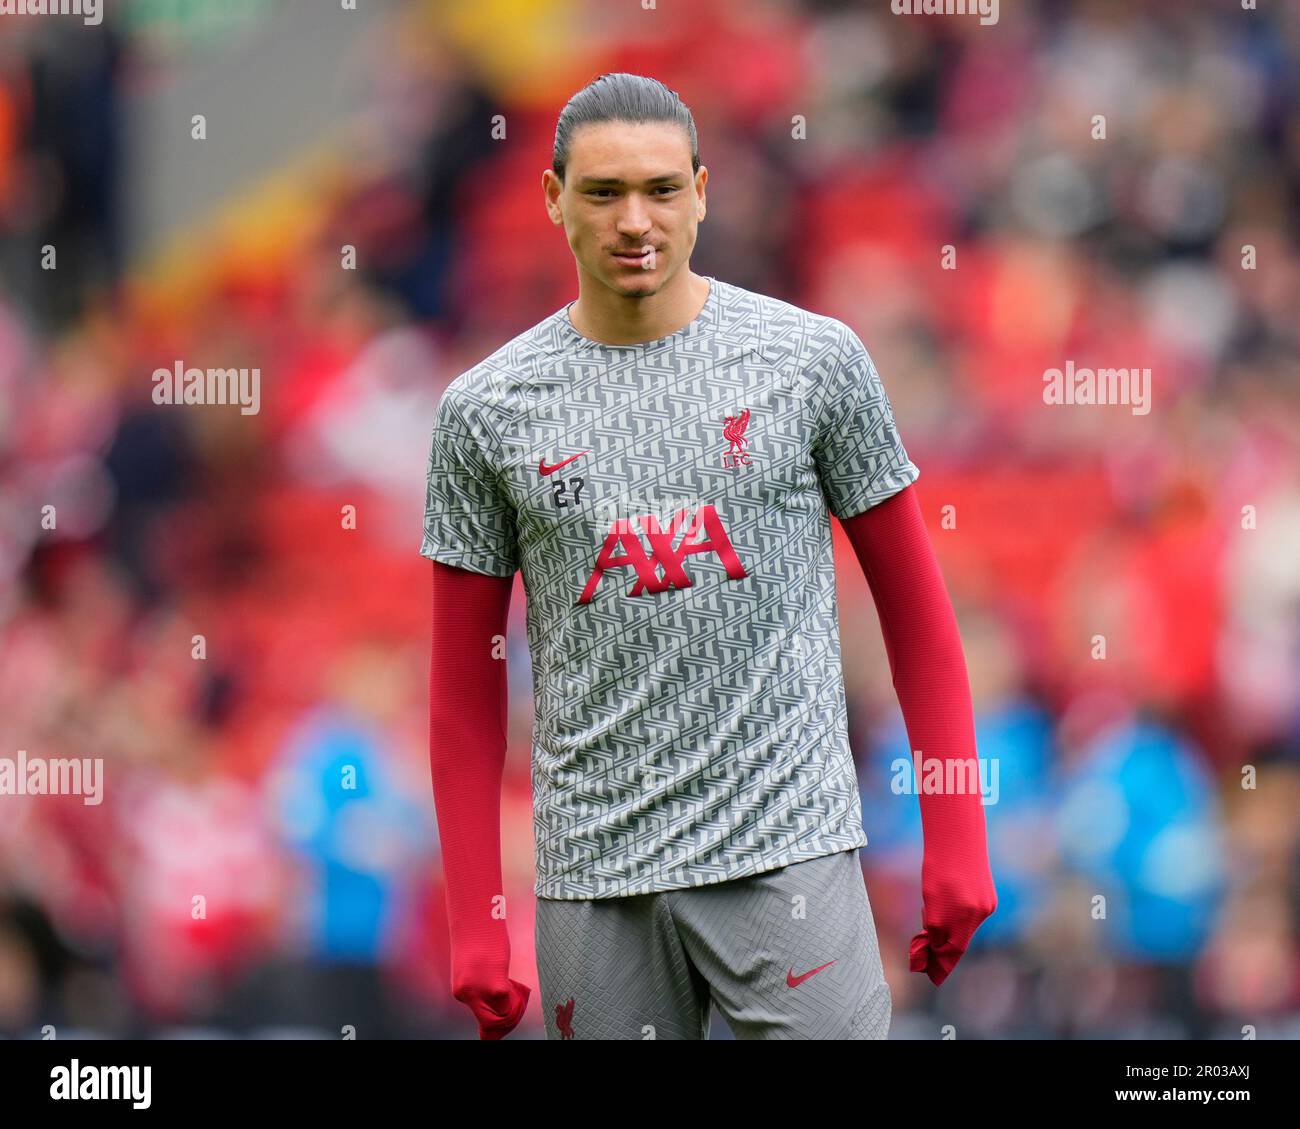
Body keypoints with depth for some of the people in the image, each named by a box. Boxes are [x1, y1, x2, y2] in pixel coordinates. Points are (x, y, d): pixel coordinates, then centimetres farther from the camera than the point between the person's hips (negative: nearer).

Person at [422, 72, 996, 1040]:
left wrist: (957, 842, 2)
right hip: (595, 877, 2)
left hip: (788, 851, -2)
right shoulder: (487, 410, 5)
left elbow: (915, 606, 8)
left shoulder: (813, 360, 2)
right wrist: (475, 926, 4)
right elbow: (465, 683, 9)